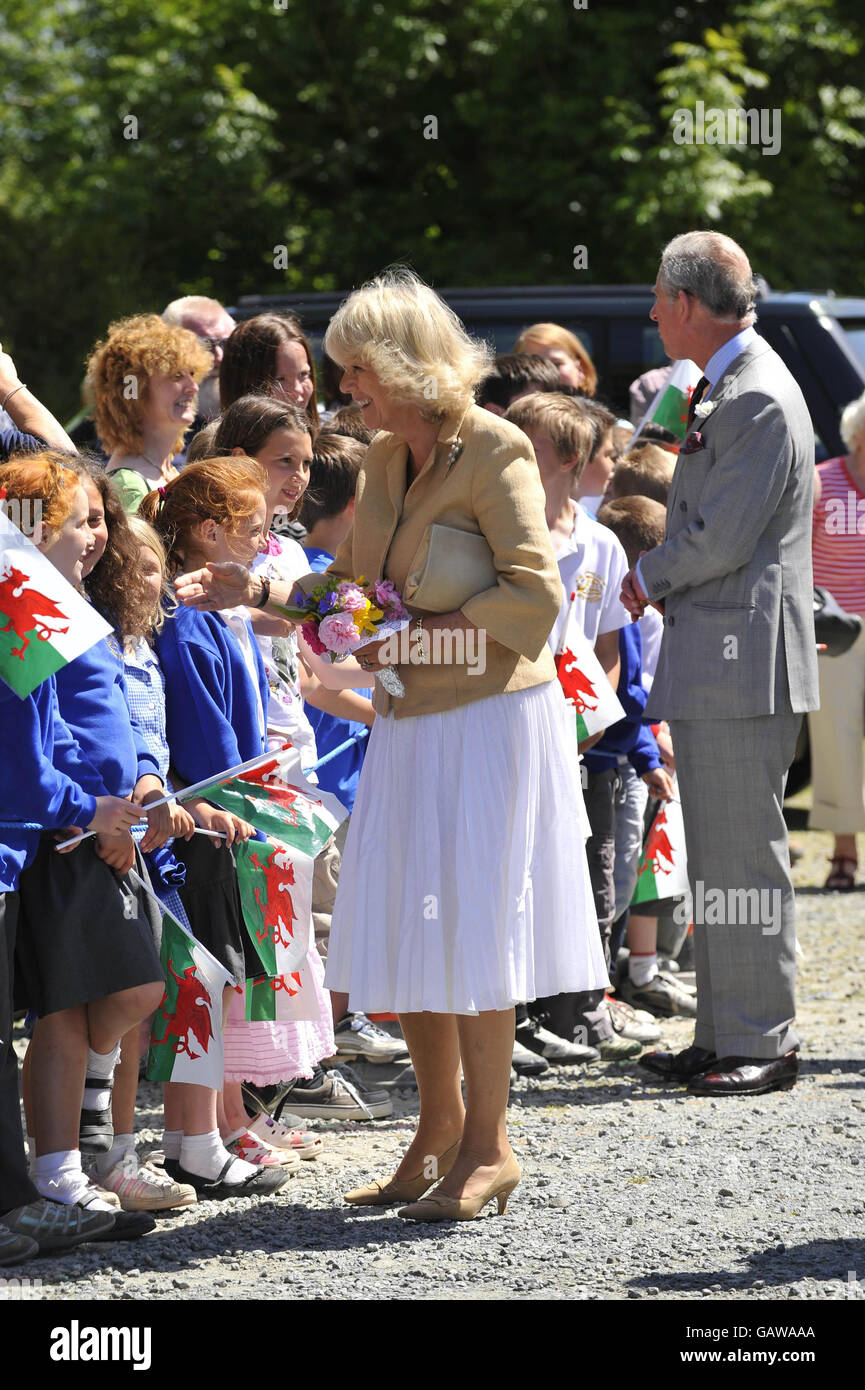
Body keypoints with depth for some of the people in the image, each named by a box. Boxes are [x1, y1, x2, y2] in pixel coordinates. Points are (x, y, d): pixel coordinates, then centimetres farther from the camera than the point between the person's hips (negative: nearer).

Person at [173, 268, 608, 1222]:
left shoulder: (493, 450, -11)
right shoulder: (383, 461, 13)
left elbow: (535, 597, -17)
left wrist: (425, 631, -19)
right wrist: (255, 592, 6)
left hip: (491, 718, -8)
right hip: (410, 723, 8)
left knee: (466, 929, -6)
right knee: (401, 933, 8)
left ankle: (488, 1147, 3)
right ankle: (439, 1134, 19)